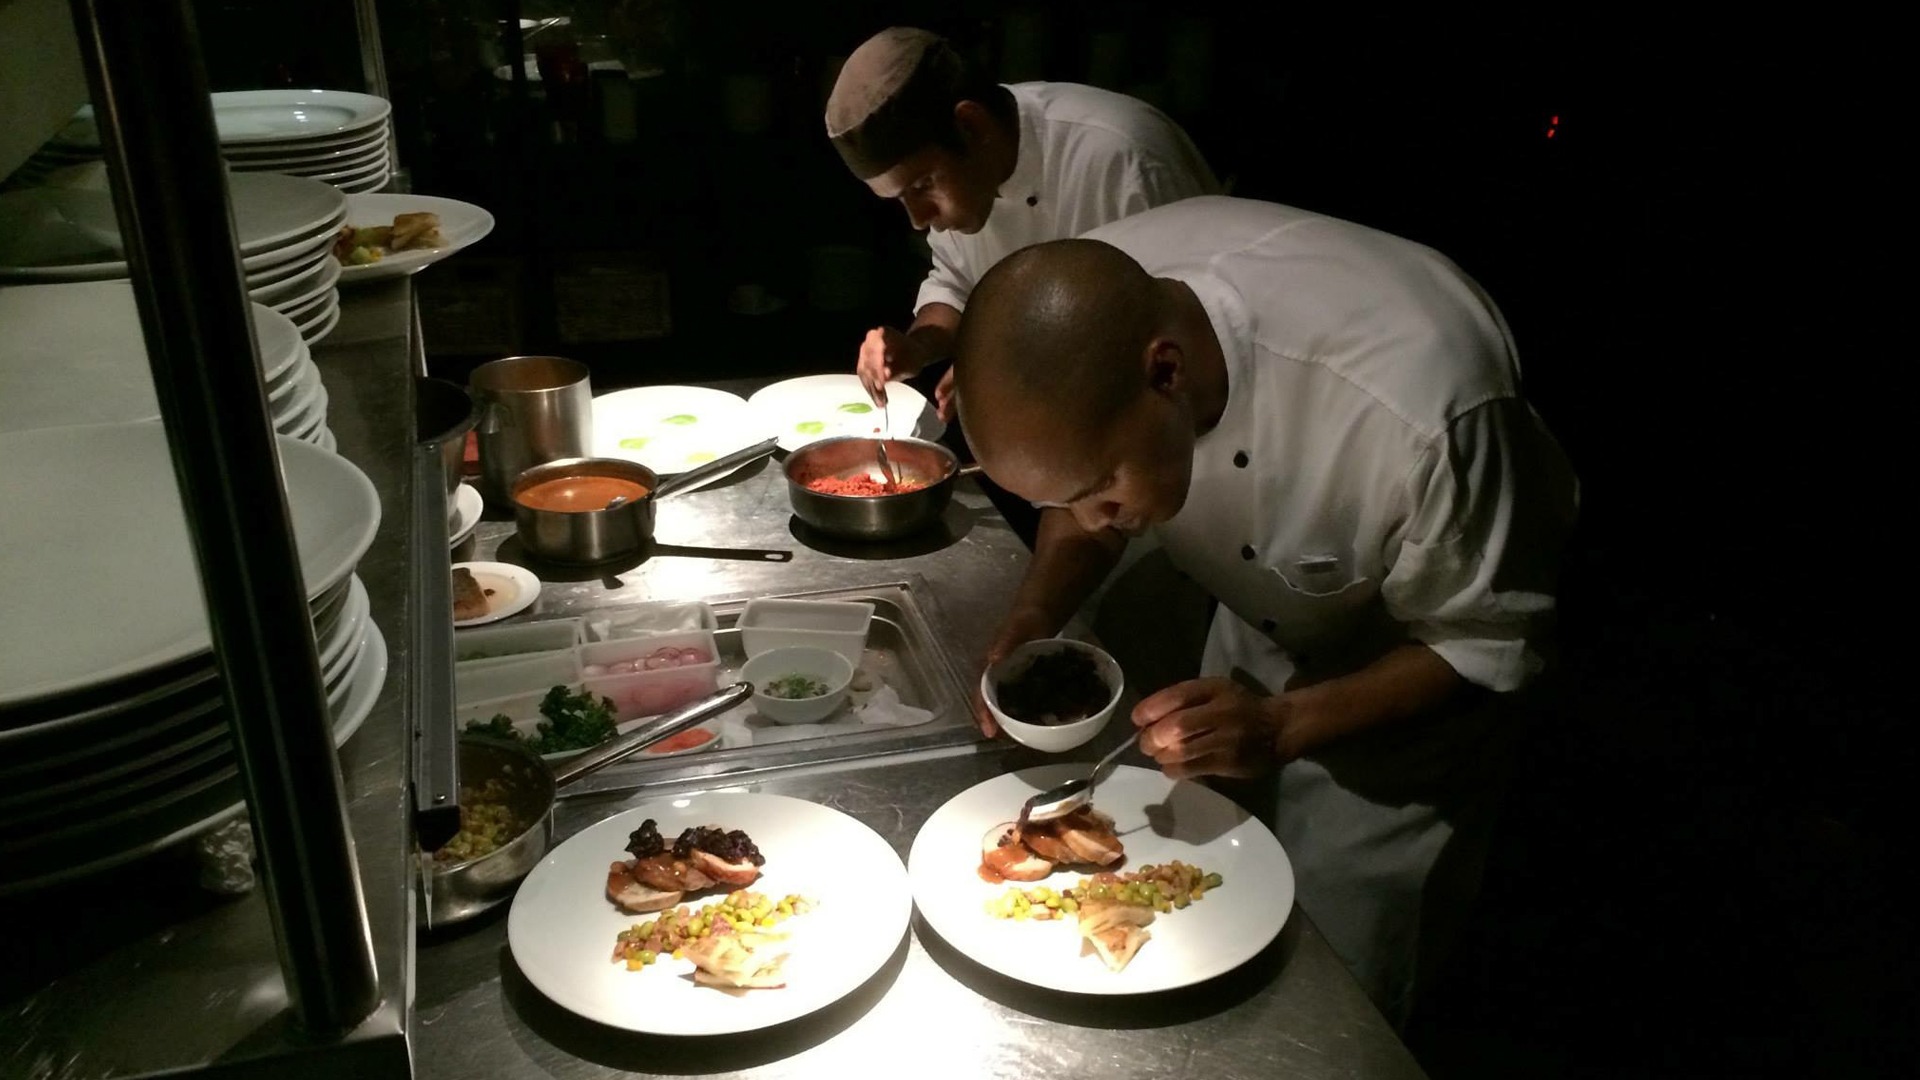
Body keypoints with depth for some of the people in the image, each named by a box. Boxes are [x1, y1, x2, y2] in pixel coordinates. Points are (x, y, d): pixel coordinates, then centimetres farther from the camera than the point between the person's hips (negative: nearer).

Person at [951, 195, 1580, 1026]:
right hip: (1257, 623, 4)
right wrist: (1032, 620, -23)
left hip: (1415, 658, -4)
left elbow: (1486, 641, -24)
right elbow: (1080, 499, -5)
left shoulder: (1419, 410, -44)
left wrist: (1284, 726, -36)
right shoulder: (1085, 319, -28)